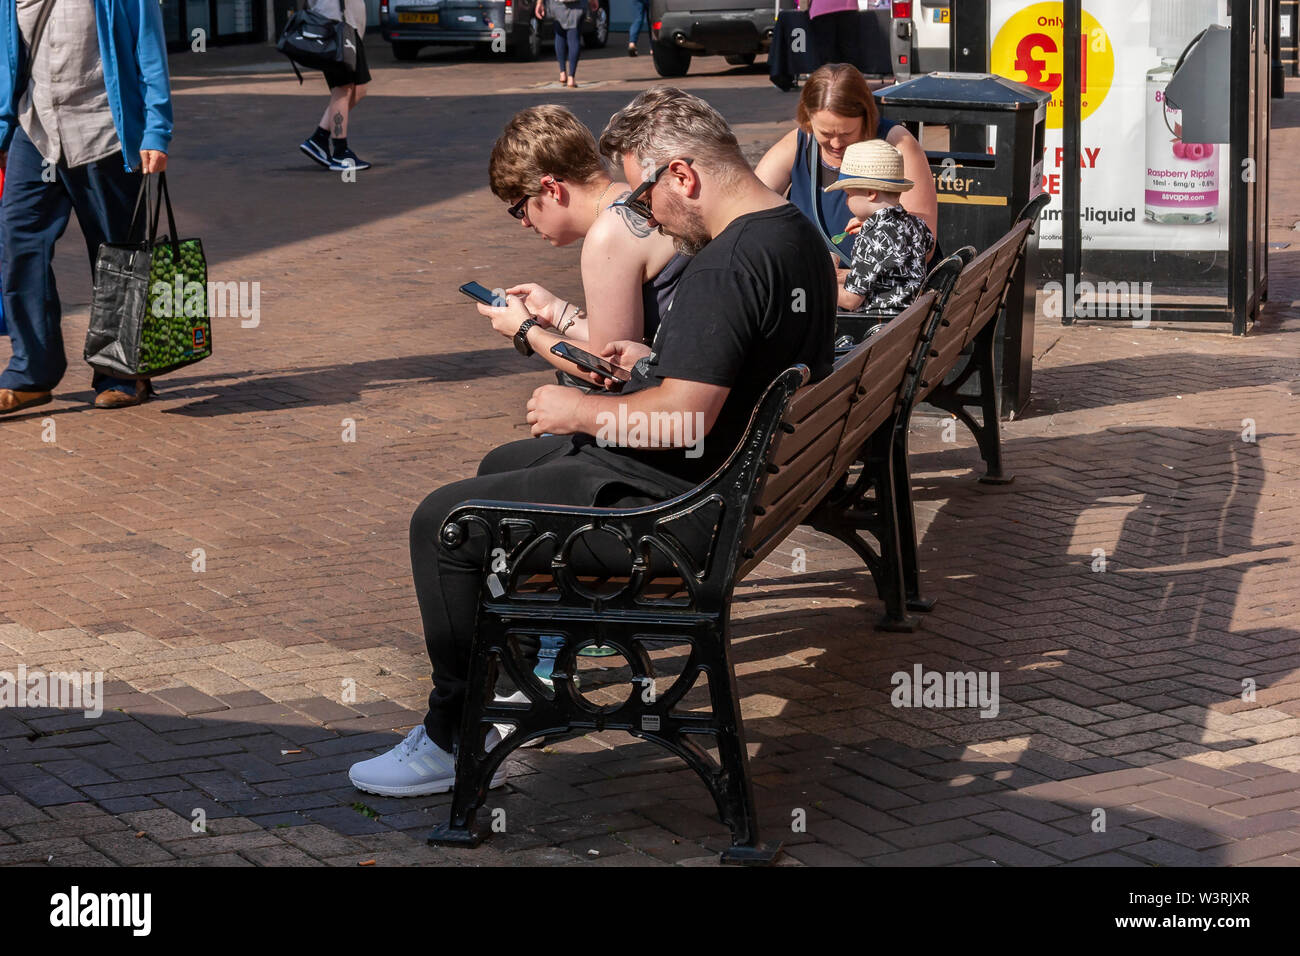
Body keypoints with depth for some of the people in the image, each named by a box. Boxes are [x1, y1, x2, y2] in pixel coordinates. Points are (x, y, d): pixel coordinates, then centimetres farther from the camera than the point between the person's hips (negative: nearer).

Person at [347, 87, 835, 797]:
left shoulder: (727, 266, -26)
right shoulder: (797, 234, 6)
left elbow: (682, 420, -30)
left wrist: (580, 412, -14)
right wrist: (655, 364, 12)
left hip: (676, 507, -11)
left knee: (442, 522, -6)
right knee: (503, 464, 28)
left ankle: (457, 741, 2)